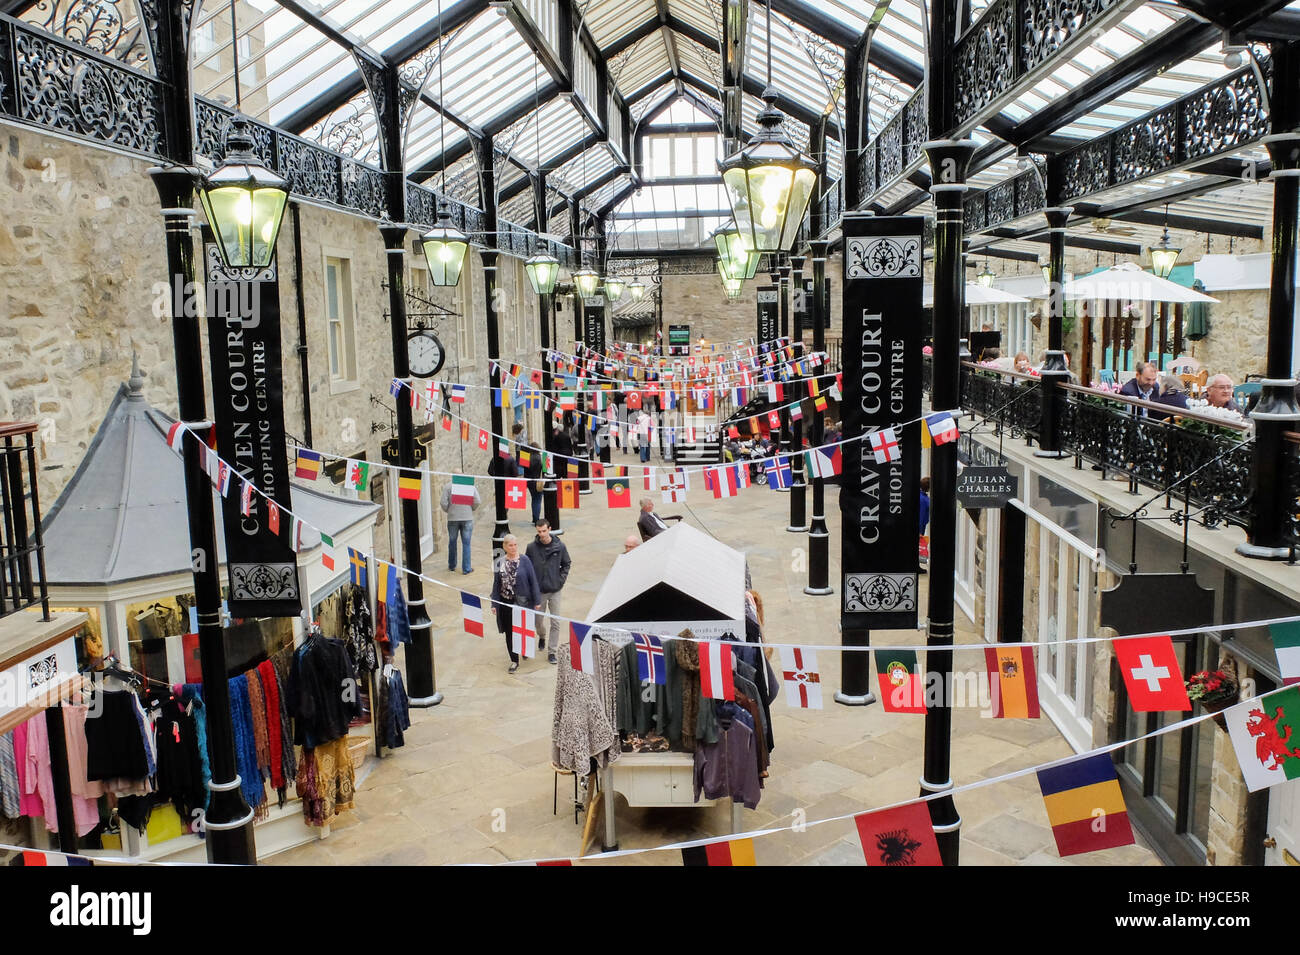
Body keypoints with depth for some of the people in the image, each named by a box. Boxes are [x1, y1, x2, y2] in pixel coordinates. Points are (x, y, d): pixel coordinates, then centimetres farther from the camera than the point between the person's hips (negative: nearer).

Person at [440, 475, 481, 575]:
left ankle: (452, 566, 27)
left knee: (452, 542, 15)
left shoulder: (448, 487, -4)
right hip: (467, 518, 0)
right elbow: (478, 501, -7)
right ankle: (466, 568, 5)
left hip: (452, 518, 0)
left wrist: (448, 511, 11)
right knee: (466, 544, 4)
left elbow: (444, 503, -9)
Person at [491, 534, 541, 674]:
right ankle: (514, 661, 19)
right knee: (509, 632, 6)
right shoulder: (500, 562, 0)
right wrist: (494, 603, 4)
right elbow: (496, 583, 5)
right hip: (505, 603, 2)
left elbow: (533, 580, -5)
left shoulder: (524, 560, -8)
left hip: (522, 601, -2)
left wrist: (537, 601, -6)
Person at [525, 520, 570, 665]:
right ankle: (541, 636, 45)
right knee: (538, 620, 13)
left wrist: (561, 580, -2)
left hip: (555, 590, 0)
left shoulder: (560, 546, -7)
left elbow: (566, 564, 7)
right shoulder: (532, 547, -8)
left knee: (555, 623, 0)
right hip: (538, 591, 0)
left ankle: (552, 651, 12)